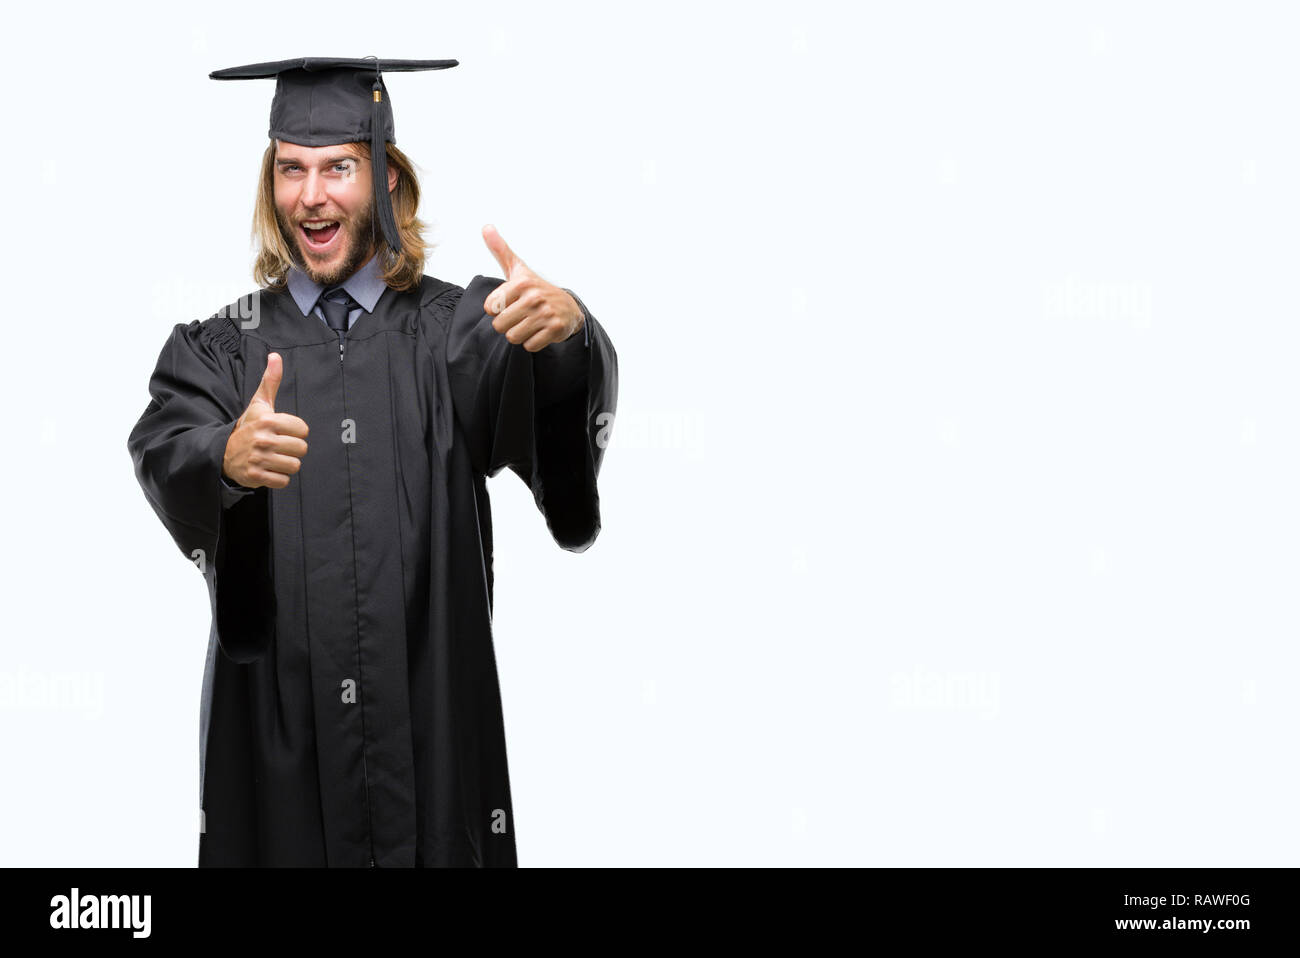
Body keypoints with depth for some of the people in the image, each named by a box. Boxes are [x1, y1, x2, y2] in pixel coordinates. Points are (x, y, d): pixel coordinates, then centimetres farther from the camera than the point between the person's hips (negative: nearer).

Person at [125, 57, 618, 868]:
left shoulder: (458, 331, 4)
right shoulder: (216, 351, 6)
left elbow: (551, 402, -16)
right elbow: (165, 458, -13)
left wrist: (566, 327, -40)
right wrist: (229, 461, -37)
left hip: (435, 738, 0)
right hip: (277, 742, 1)